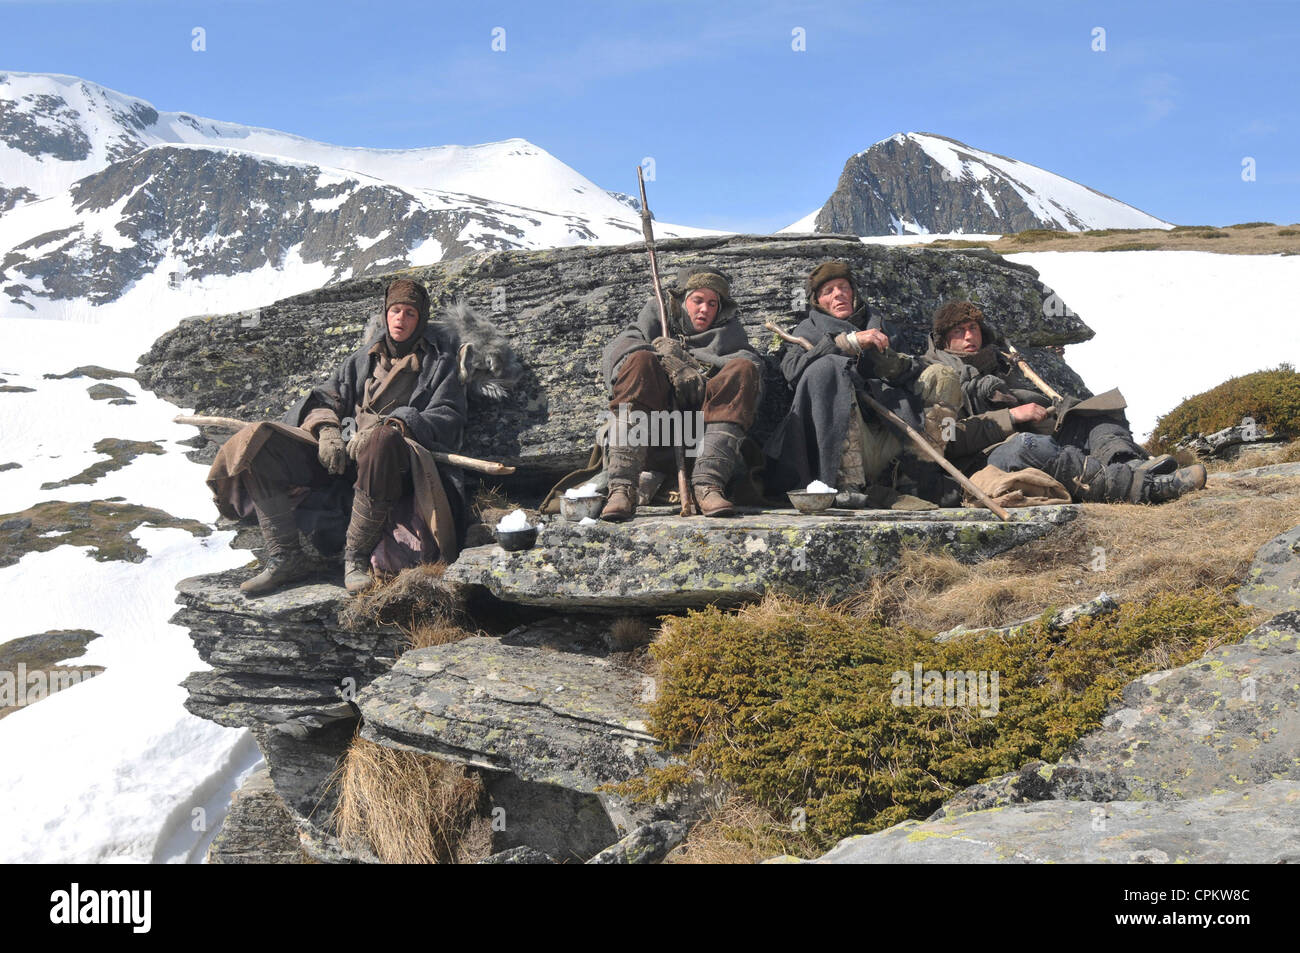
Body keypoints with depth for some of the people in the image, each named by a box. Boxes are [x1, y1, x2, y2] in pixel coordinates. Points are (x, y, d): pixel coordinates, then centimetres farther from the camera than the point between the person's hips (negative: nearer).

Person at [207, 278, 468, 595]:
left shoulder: (439, 363, 13)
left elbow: (447, 418, -2)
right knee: (258, 440, -16)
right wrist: (326, 429, -8)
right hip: (340, 452, 5)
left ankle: (356, 556, -29)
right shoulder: (365, 357, 26)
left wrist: (386, 426, -18)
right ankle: (284, 556, -17)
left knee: (382, 440, -43)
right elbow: (327, 397, 17)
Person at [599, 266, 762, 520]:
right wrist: (673, 366, -16)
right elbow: (616, 348, 2)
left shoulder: (728, 328, 28)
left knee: (742, 369, -21)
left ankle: (707, 483, -37)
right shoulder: (658, 313, 24)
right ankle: (622, 487, -40)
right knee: (639, 361, -26)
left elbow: (753, 362, 5)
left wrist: (683, 356, -7)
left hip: (706, 417, 1)